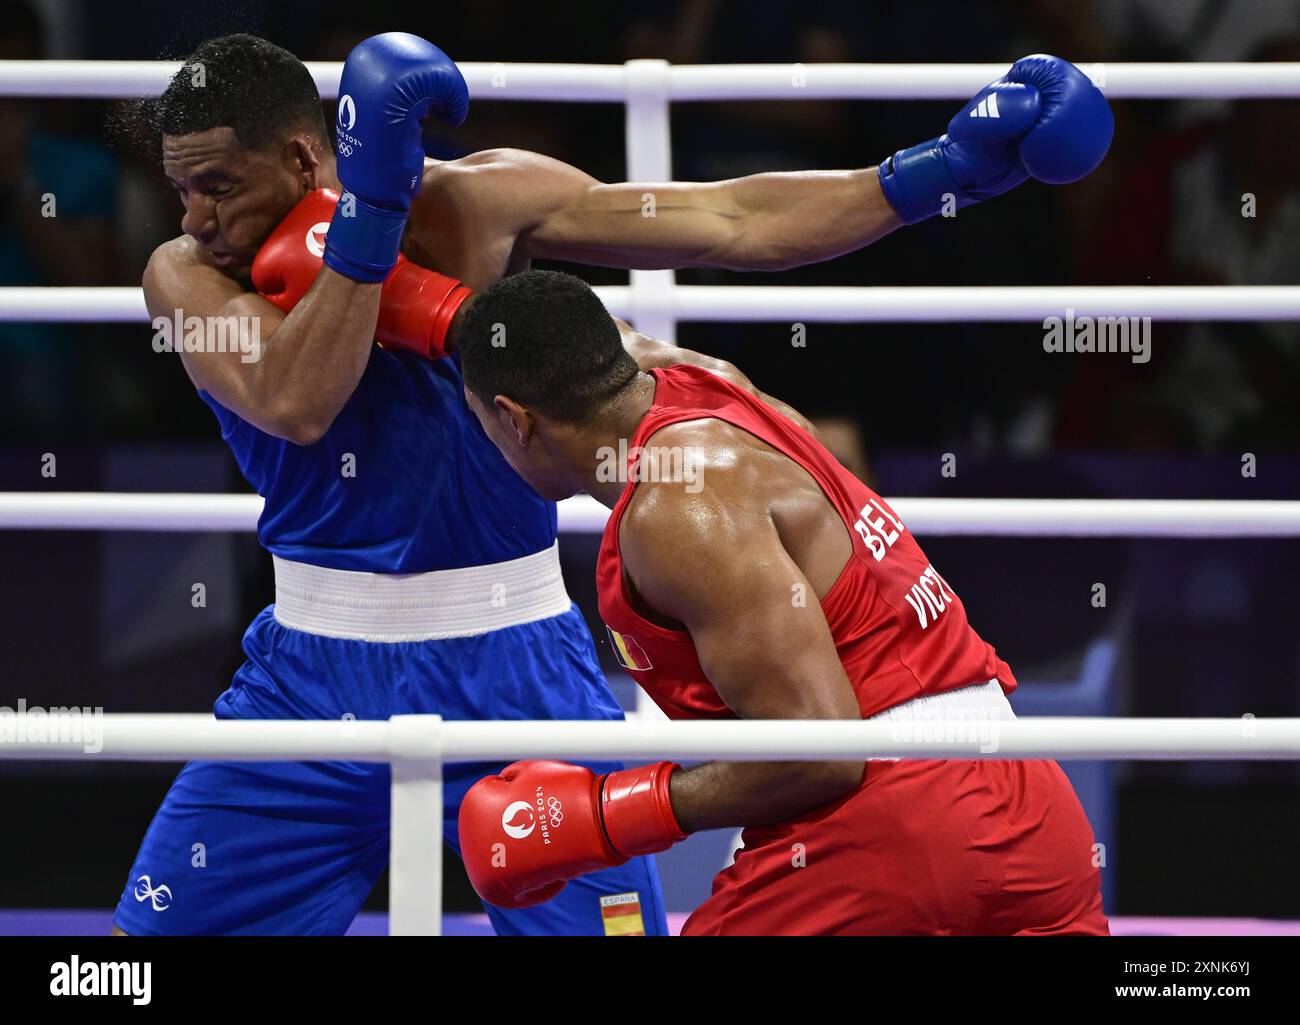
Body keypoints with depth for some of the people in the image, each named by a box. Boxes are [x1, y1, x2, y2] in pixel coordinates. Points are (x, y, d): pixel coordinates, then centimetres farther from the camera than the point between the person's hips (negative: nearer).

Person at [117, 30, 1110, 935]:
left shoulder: (477, 203, -9)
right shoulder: (187, 277, -8)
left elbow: (738, 224, -10)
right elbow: (295, 407, -27)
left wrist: (943, 169, -18)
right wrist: (370, 210, -30)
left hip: (507, 672, -2)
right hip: (318, 673, 2)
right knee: (152, 931, 1)